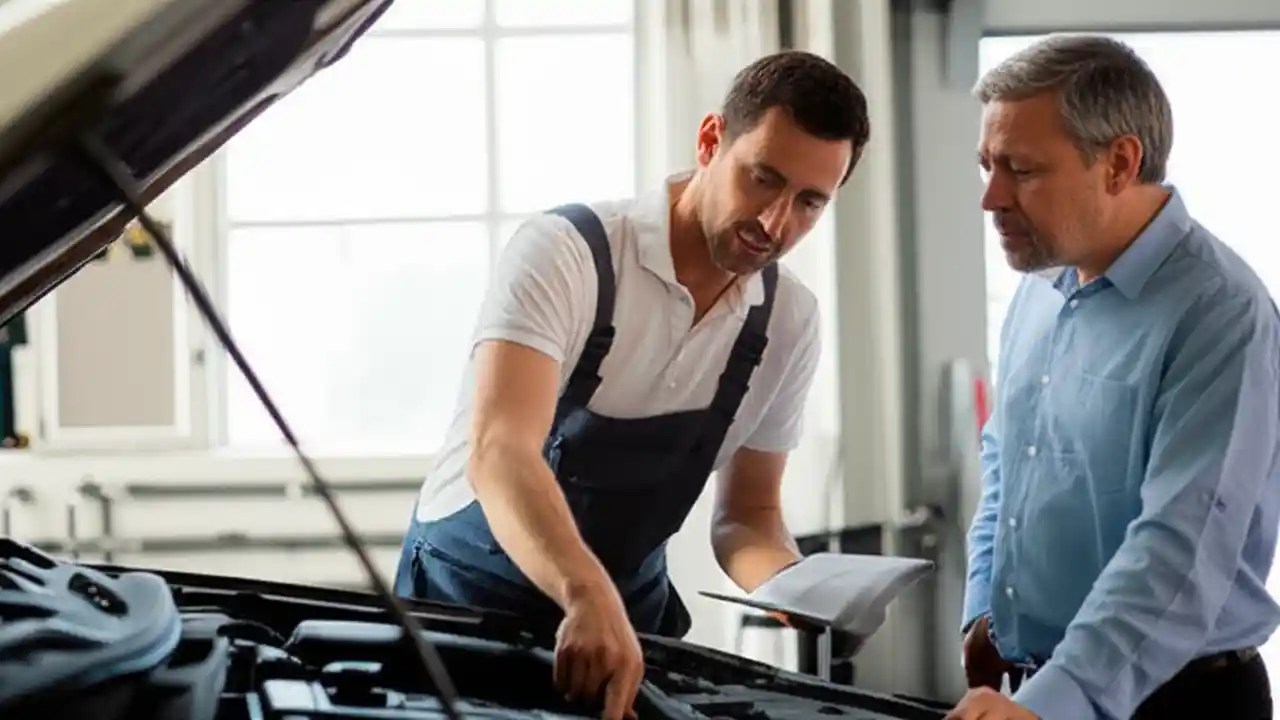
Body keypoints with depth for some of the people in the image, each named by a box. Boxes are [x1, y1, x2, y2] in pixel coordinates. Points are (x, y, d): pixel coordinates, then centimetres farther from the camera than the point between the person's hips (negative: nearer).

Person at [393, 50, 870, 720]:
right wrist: (589, 595, -51)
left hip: (627, 612, 4)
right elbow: (499, 453, -35)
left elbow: (747, 514, 7)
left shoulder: (789, 321, -3)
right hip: (469, 591, -4)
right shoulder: (565, 252, -21)